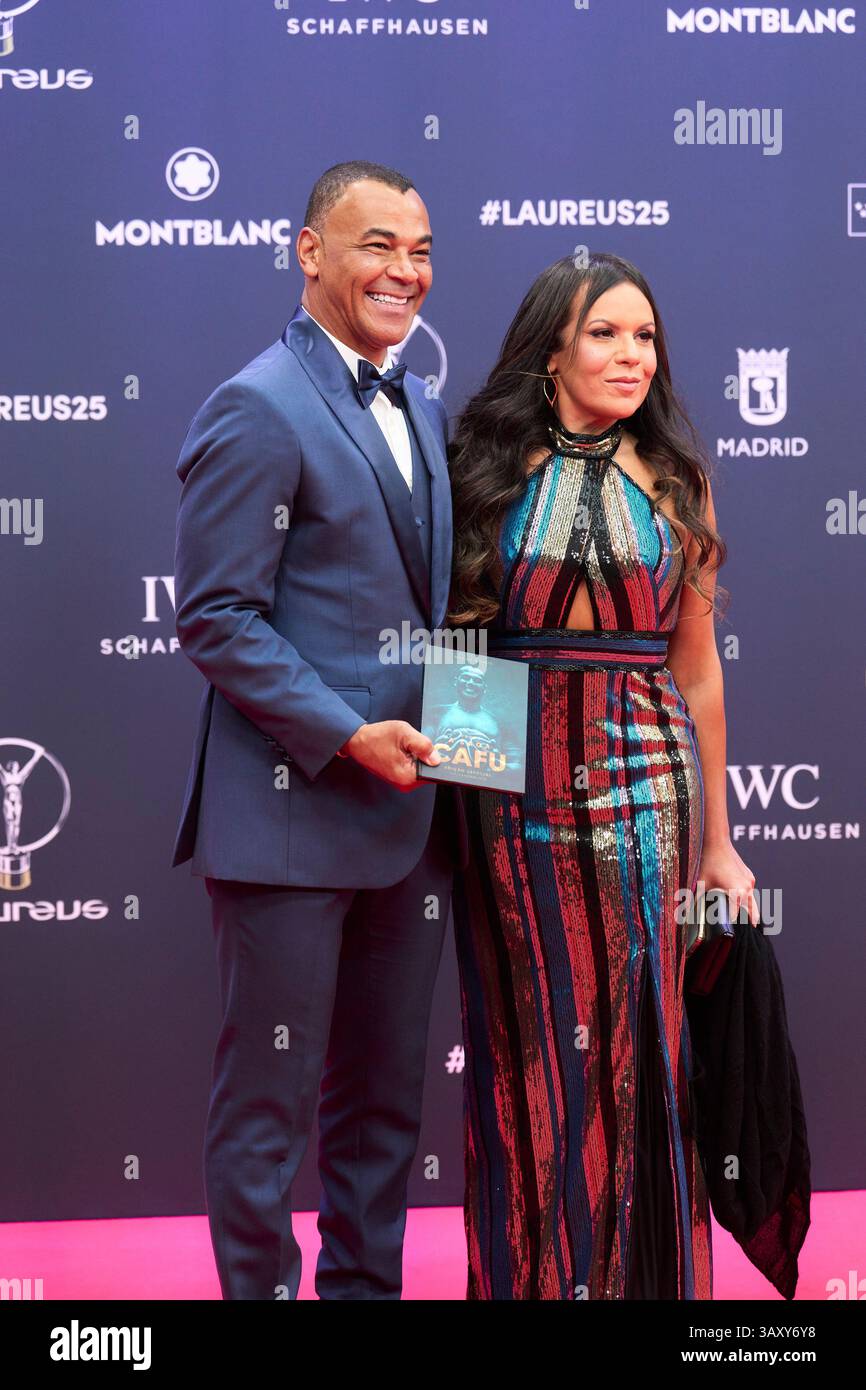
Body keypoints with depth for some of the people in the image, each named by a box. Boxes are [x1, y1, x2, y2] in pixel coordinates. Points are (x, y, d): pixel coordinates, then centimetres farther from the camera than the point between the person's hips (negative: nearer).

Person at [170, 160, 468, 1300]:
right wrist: (345, 735, -19)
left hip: (411, 809, 8)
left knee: (386, 1088, 17)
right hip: (294, 811, -8)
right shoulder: (259, 409, -11)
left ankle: (365, 1283, 30)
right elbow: (213, 618, -15)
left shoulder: (424, 410, 14)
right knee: (270, 1099, 3)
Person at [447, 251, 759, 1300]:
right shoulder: (488, 474, 4)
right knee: (530, 1046, 5)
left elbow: (697, 671, 10)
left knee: (641, 1039, 2)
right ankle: (537, 1271, 19)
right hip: (518, 785, -1)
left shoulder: (675, 485, 8)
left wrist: (718, 841, 10)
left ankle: (647, 1271, 17)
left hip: (647, 784, 1)